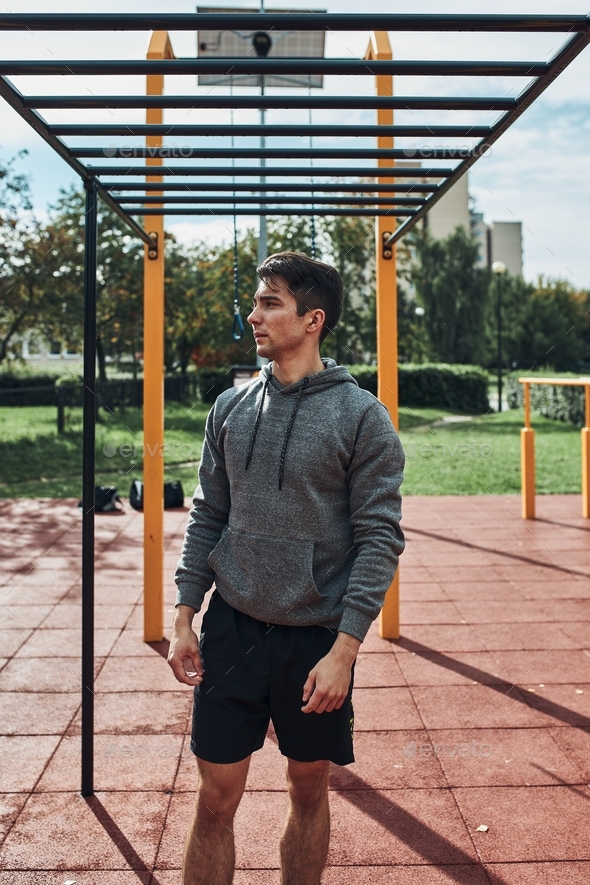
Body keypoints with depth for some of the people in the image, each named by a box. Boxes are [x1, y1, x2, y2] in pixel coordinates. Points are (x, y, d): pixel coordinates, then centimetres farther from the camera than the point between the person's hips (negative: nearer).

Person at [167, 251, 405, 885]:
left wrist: (344, 649, -15)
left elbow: (380, 539, -10)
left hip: (317, 636, -2)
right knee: (215, 798, 8)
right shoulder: (231, 407, 5)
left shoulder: (362, 416, -8)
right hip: (231, 627, 3)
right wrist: (184, 618, 4)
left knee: (309, 790, 14)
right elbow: (207, 517, 9)